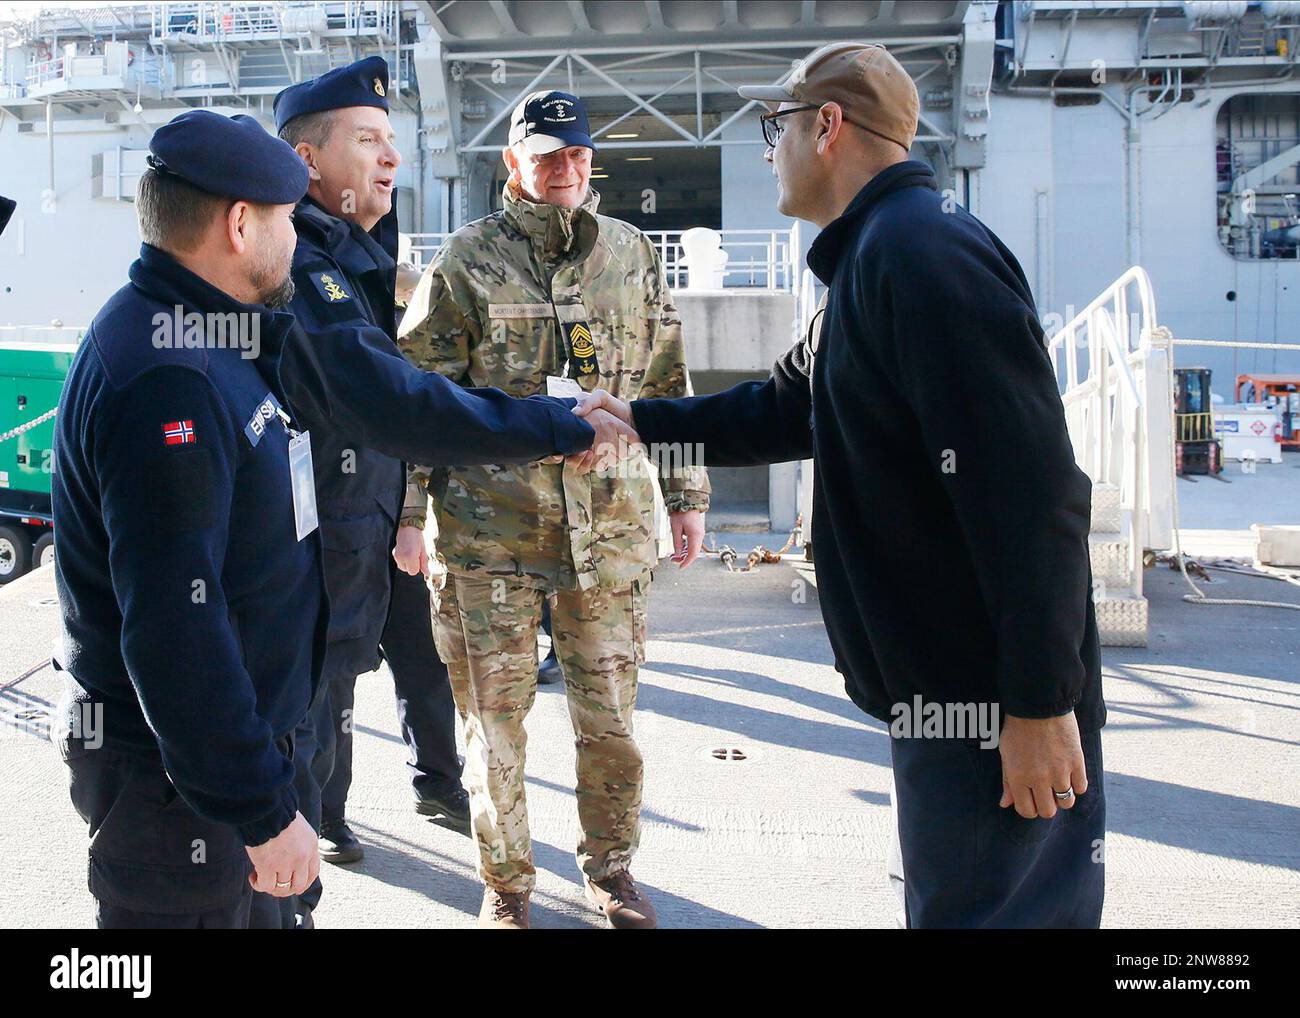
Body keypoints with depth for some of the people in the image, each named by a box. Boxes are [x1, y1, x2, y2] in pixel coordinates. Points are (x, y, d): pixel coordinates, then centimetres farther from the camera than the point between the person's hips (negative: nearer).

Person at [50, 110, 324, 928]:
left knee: (228, 906, 22)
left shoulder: (204, 340, 7)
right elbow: (173, 628, -30)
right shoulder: (165, 382, -26)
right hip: (169, 768, -10)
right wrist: (264, 809, -26)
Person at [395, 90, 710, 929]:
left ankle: (612, 865, 28)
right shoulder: (468, 260, 0)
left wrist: (688, 496, 12)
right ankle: (506, 883, 21)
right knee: (495, 711, 5)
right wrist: (409, 512, -4)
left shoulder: (633, 255, 10)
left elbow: (668, 384, 15)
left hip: (609, 521, 2)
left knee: (610, 709, 8)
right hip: (491, 522, -2)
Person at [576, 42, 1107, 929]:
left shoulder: (923, 249, -19)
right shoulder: (877, 254, 15)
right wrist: (644, 421, 29)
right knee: (953, 899, 20)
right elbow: (790, 411, 28)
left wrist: (1039, 704, -24)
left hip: (996, 706, -10)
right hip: (948, 690, 11)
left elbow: (1025, 492, -25)